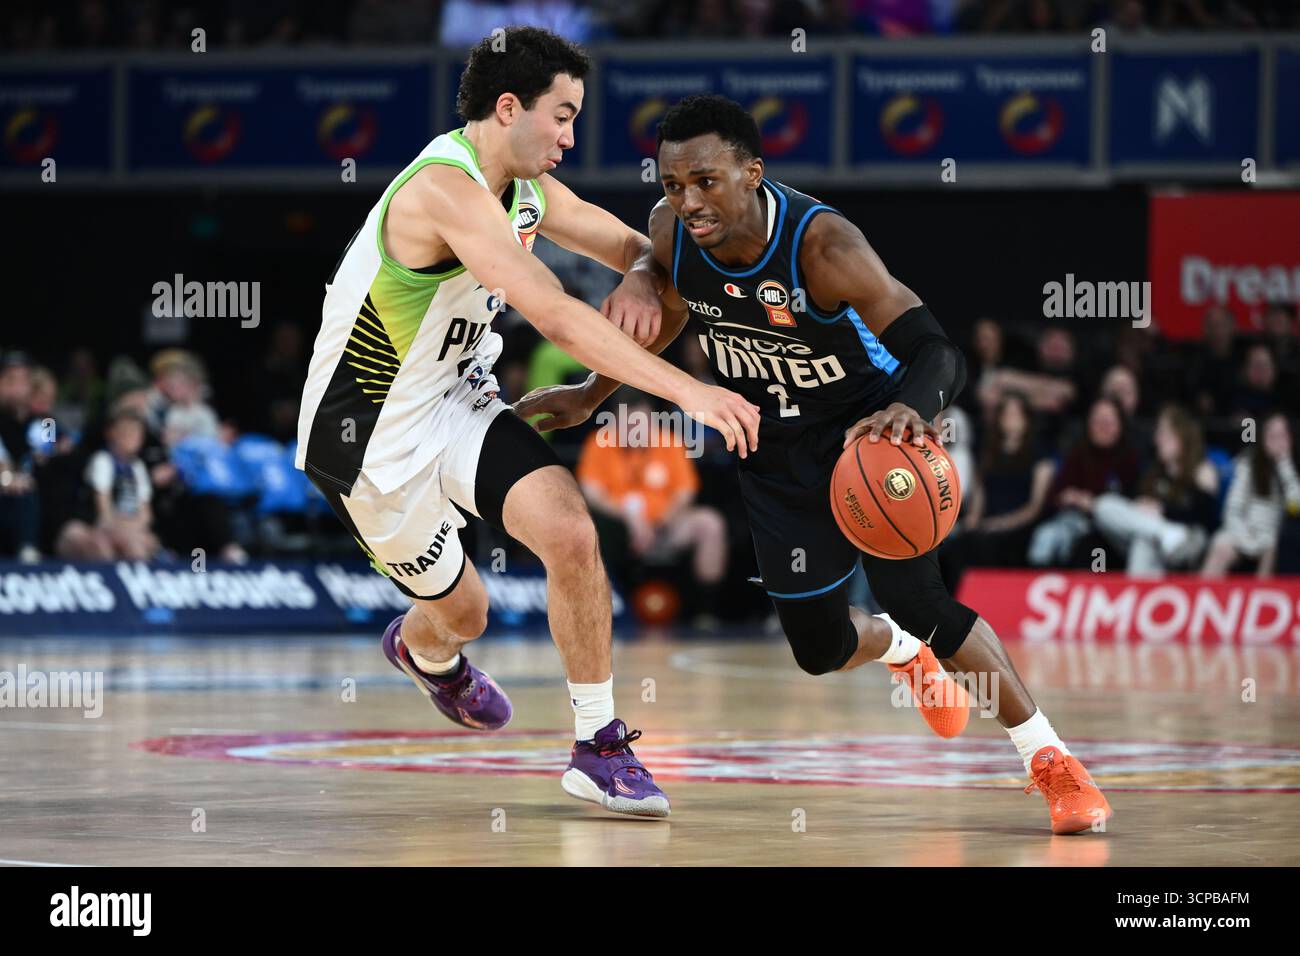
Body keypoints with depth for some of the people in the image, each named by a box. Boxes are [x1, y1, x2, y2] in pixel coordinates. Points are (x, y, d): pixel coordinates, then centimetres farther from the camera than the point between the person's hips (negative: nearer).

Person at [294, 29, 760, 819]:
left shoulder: (528, 190, -1)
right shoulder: (448, 190, -29)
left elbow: (628, 242, 15)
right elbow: (555, 316, -38)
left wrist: (640, 276, -12)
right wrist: (688, 391, -42)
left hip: (458, 400, 7)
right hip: (369, 430, -7)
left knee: (569, 530, -17)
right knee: (461, 612, 9)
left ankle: (599, 748, -6)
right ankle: (425, 651, 49)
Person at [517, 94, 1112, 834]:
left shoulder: (822, 245, -33)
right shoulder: (672, 231, -19)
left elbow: (938, 354, -37)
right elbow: (665, 315, 6)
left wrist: (910, 409, -59)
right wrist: (591, 395, 14)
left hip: (872, 427, -5)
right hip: (779, 450, 5)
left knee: (914, 600, -22)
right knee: (819, 647, 4)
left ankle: (1052, 759, -6)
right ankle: (903, 651, 42)